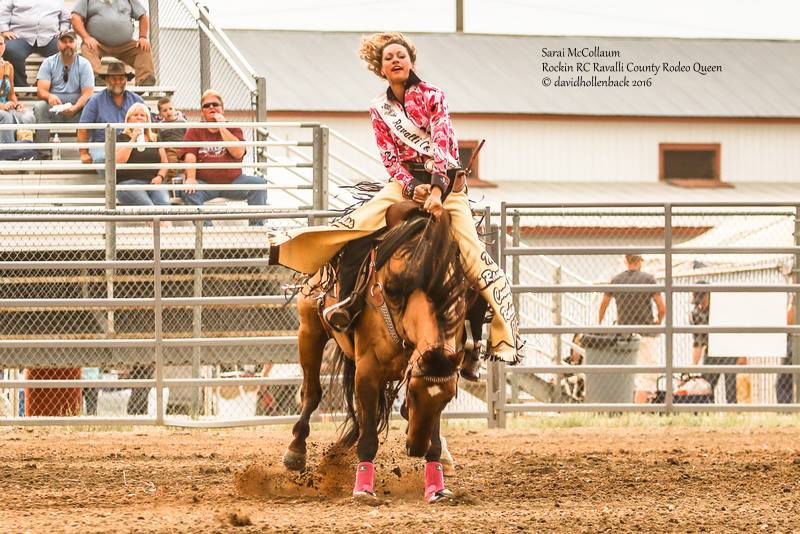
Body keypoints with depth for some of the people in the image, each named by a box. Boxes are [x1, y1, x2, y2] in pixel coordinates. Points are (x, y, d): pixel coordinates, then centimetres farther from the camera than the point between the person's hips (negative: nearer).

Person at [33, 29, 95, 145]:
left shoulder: (84, 65, 3)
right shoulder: (48, 63, 5)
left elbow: (87, 94, -7)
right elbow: (41, 91, -7)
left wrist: (74, 108, -28)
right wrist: (49, 96, -33)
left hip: (76, 111, -1)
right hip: (53, 109, 1)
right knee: (39, 107, -30)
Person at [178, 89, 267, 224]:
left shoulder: (233, 129, 10)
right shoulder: (194, 131, 8)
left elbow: (238, 153, -8)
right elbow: (190, 155, -7)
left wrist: (222, 127, -8)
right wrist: (191, 178, -25)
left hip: (233, 181, 1)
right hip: (205, 183, -1)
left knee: (259, 184, -22)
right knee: (189, 192, -32)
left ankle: (256, 227, -21)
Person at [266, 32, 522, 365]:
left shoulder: (432, 95, -3)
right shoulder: (379, 109, 8)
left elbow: (443, 144, -13)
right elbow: (390, 157, 3)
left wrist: (437, 189, -25)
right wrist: (411, 188, -15)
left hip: (445, 181, -3)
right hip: (406, 182, 3)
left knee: (473, 255, -15)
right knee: (357, 224, -21)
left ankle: (505, 338, -13)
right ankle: (348, 303, -17)